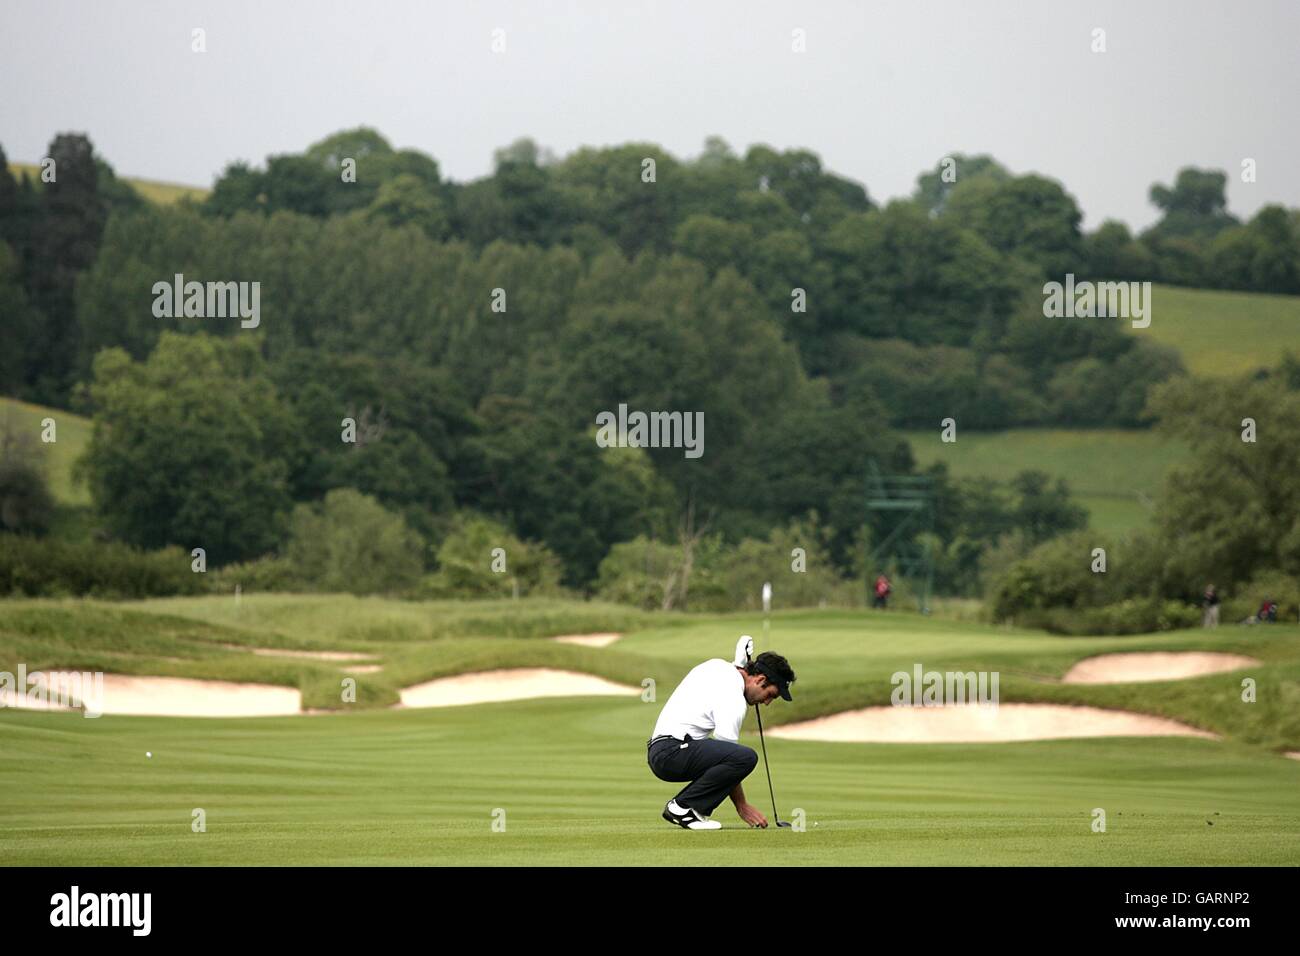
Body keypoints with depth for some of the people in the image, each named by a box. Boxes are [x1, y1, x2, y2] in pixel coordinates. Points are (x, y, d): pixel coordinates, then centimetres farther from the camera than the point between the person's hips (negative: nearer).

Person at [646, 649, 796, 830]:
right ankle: (683, 807, -13)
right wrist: (742, 805, -2)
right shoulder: (733, 700, -14)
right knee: (746, 757, -26)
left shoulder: (718, 665, 12)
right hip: (671, 753, -10)